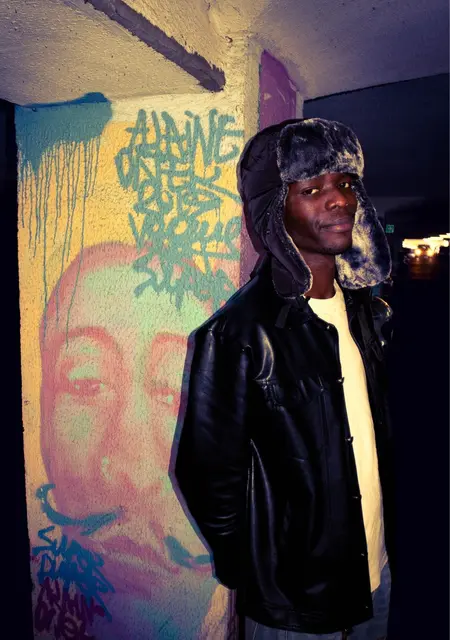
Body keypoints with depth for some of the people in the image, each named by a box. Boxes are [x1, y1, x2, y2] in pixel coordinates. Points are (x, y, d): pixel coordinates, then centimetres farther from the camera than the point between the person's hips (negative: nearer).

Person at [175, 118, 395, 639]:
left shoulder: (366, 309, -2)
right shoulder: (238, 333, -23)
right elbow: (208, 475, -16)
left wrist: (386, 543, 9)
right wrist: (256, 576, -5)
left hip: (377, 576, 6)